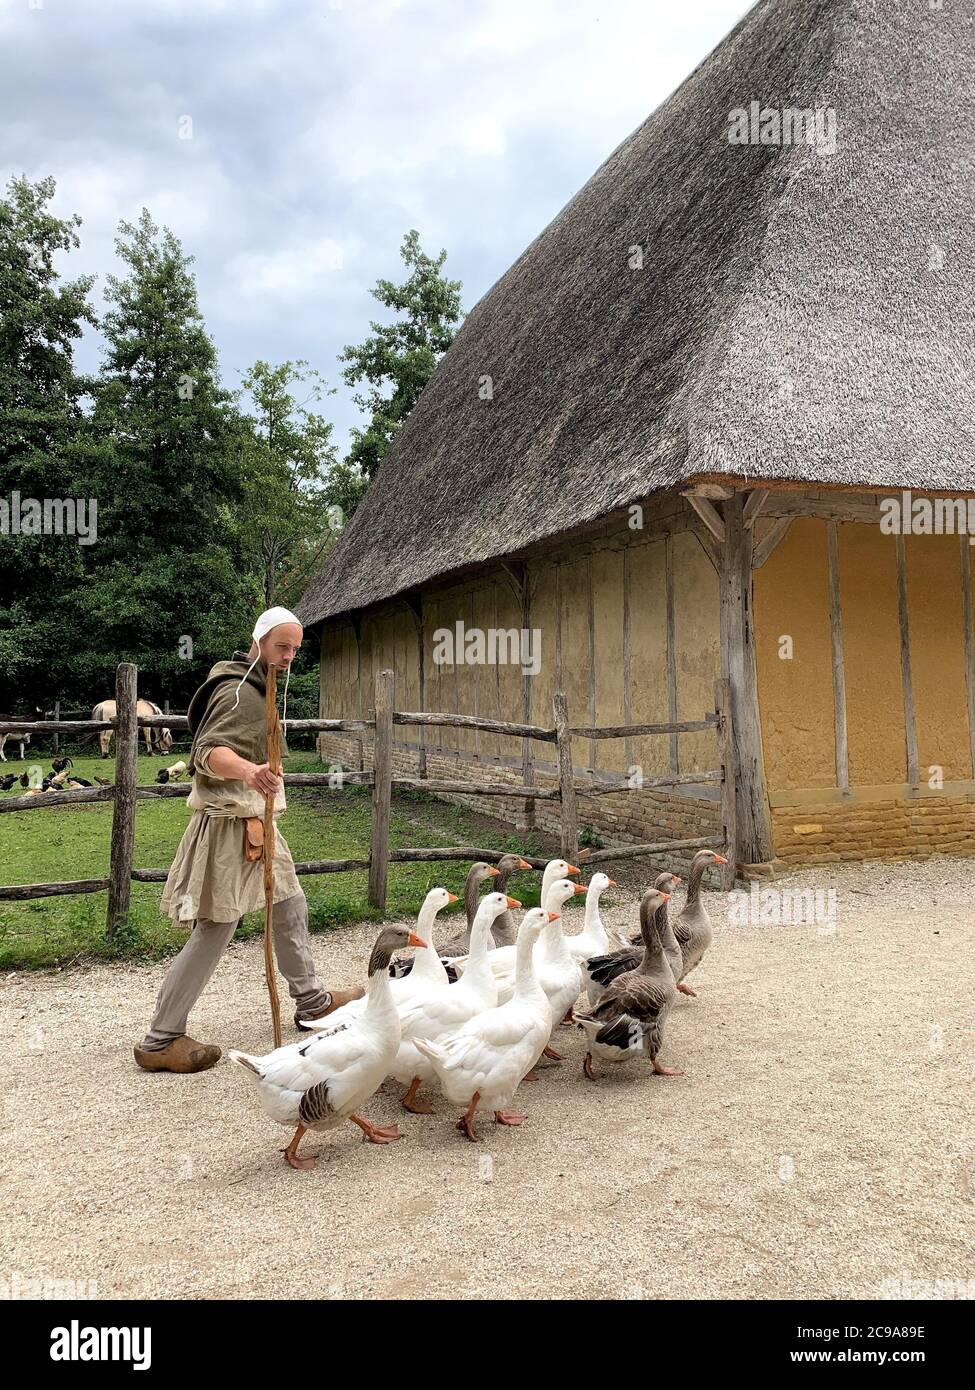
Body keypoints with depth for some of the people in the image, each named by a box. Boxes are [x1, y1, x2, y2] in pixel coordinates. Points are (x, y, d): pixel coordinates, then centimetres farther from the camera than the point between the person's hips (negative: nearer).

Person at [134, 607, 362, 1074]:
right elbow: (210, 750, -32)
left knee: (290, 906, 19)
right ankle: (160, 1041, 2)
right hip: (229, 822, -11)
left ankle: (310, 999, 35)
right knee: (215, 931, -7)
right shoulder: (239, 692, -18)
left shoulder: (259, 689, 15)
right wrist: (248, 771, -50)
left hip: (253, 820, 11)